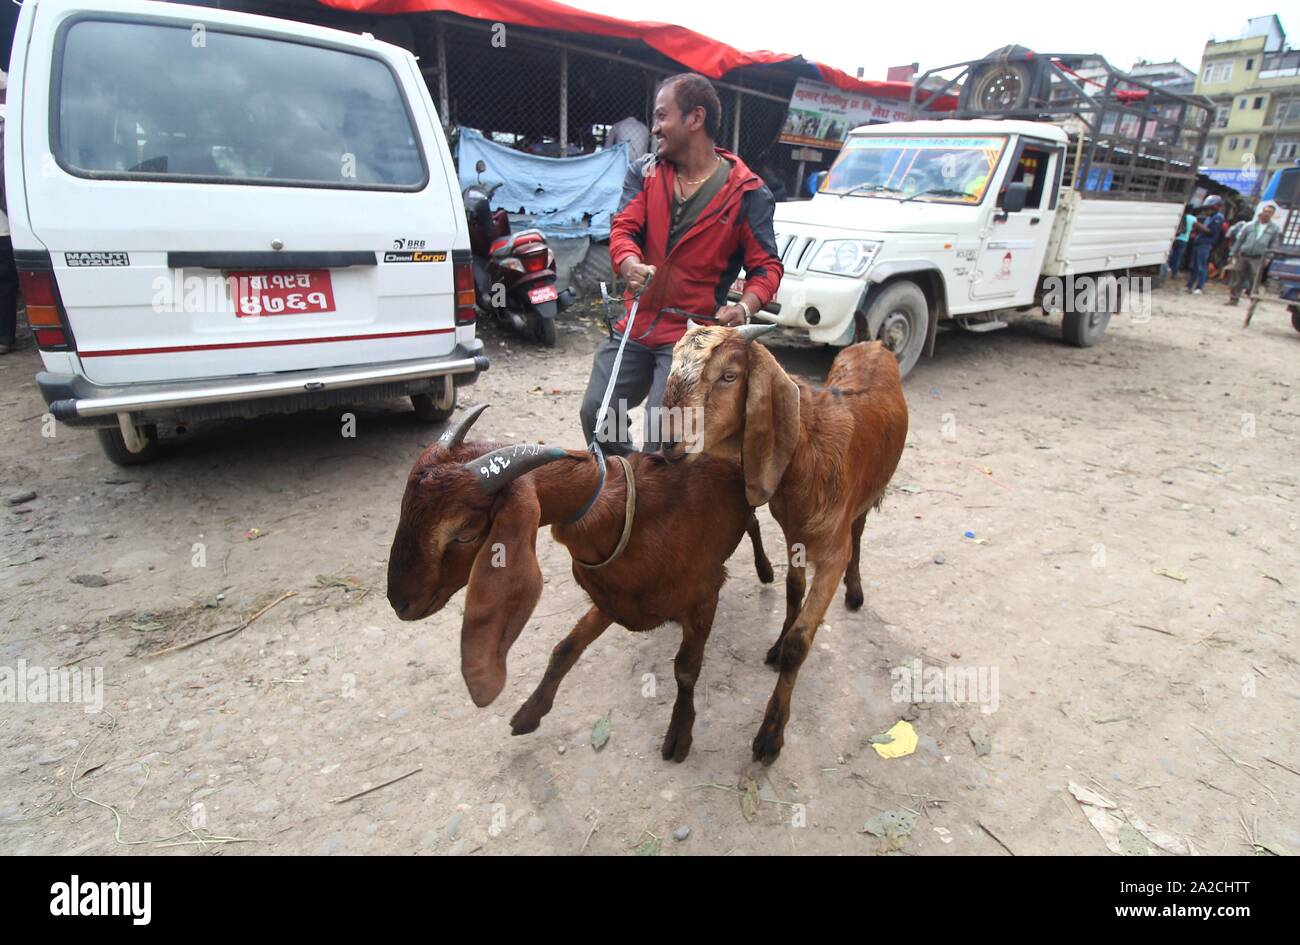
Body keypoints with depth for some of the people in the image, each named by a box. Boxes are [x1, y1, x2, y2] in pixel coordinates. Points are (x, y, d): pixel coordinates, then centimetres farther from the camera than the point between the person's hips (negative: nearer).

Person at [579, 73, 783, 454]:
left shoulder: (747, 193, -5)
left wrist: (744, 307, -25)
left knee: (662, 437, -11)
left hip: (691, 336, -5)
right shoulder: (646, 172, 7)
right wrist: (630, 264, -28)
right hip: (634, 325, 5)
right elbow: (623, 228, -4)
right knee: (595, 414, 7)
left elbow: (766, 266, -4)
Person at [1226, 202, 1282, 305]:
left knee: (1254, 281, -6)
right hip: (1243, 257, 1)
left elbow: (1274, 245, 8)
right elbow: (1239, 240, 12)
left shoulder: (1275, 229, 10)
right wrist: (1234, 255, 7)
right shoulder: (1249, 226, 10)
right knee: (1237, 279, 3)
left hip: (1258, 259, -1)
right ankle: (1233, 299, 12)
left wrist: (1268, 258, -2)